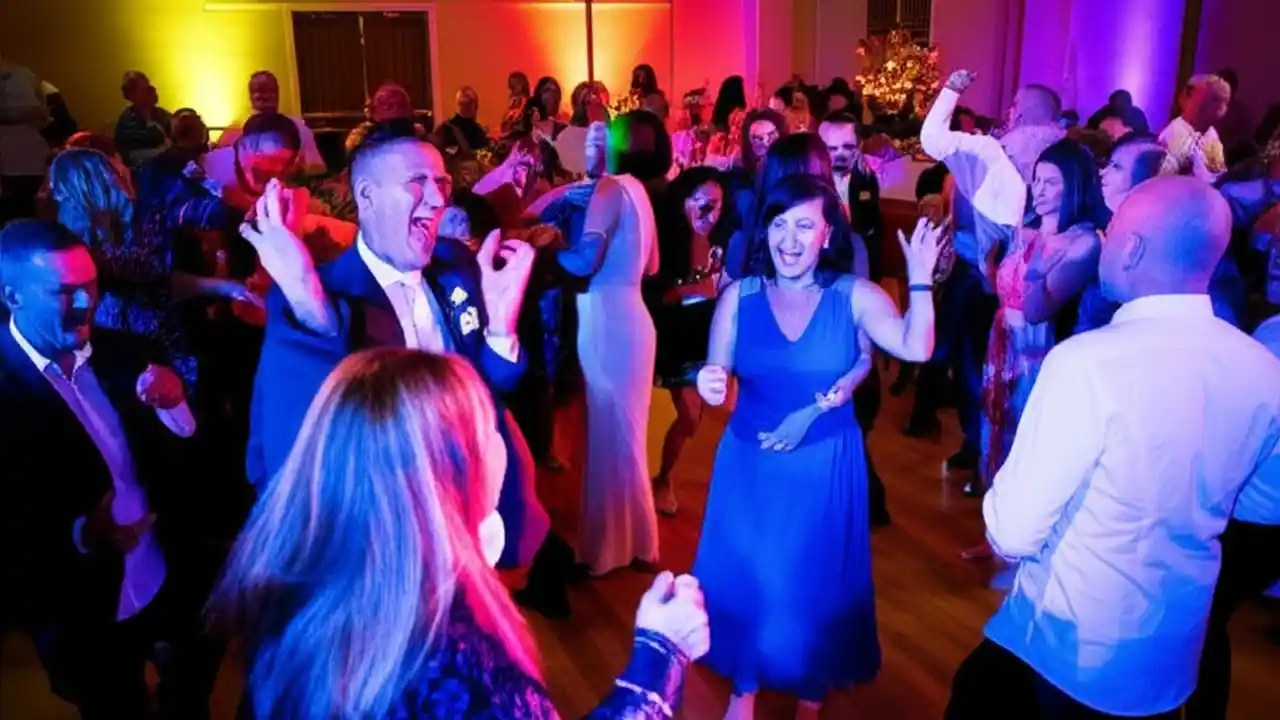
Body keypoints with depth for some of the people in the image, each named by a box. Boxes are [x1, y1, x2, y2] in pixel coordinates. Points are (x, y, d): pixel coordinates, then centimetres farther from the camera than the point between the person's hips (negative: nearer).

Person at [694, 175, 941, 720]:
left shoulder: (854, 295, -7)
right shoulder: (739, 296, -3)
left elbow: (916, 348, -17)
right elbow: (717, 377, -2)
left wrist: (921, 279, -26)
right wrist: (710, 387, -24)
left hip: (825, 464, -1)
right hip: (751, 462, 1)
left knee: (817, 579, 13)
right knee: (746, 575, 11)